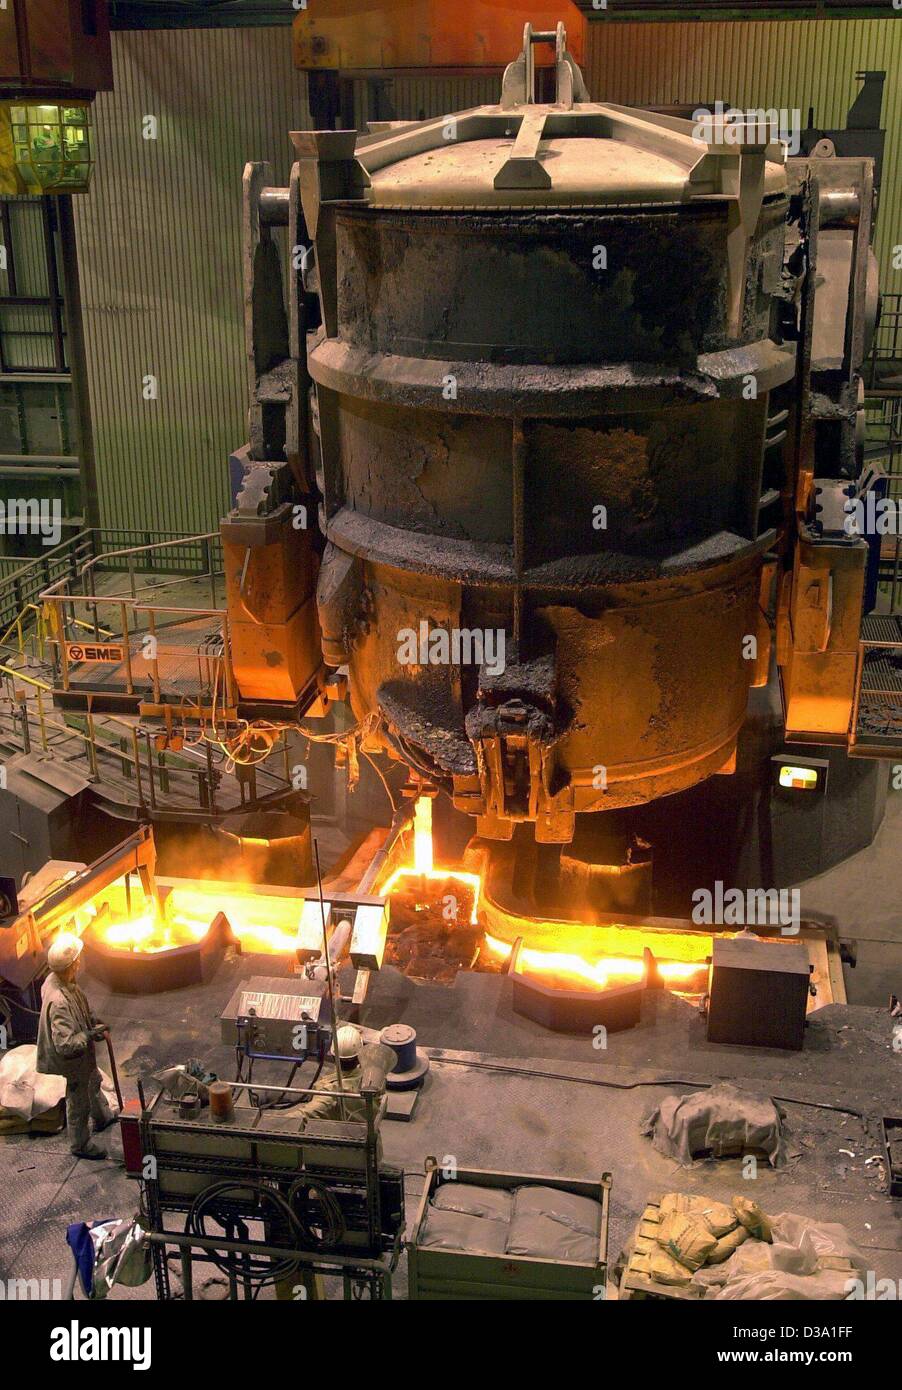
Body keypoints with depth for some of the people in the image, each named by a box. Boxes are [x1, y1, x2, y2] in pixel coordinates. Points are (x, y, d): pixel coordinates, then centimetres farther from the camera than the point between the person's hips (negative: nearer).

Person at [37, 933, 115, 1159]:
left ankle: (102, 1117, 59)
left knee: (93, 1082, 33)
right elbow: (65, 1044, -40)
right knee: (79, 1102, 16)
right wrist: (91, 1034, -30)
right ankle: (80, 1145, 39)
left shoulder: (55, 979, -13)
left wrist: (92, 1020, 0)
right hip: (74, 1060, -9)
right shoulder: (59, 1003, -42)